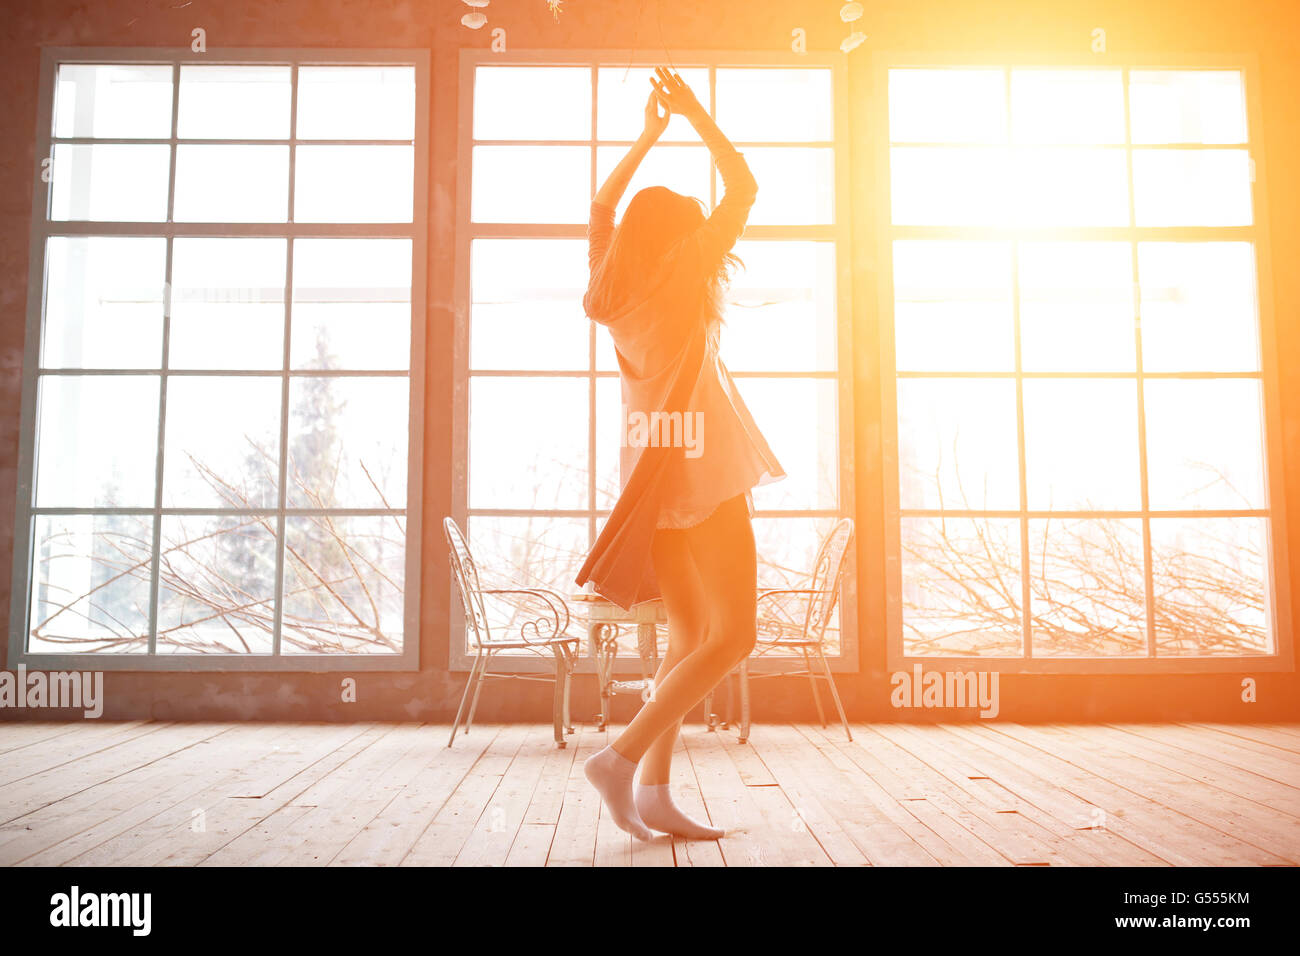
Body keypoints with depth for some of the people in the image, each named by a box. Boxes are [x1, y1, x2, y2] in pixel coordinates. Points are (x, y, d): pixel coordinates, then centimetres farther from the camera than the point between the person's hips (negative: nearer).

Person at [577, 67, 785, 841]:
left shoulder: (614, 285, 12)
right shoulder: (687, 274, -2)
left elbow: (602, 208, 29)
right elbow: (744, 186, 3)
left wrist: (650, 135, 30)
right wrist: (695, 114, 11)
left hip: (649, 475, 7)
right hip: (703, 473, -7)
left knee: (690, 636, 11)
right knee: (732, 636, -3)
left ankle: (655, 790, 5)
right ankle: (622, 758, -11)